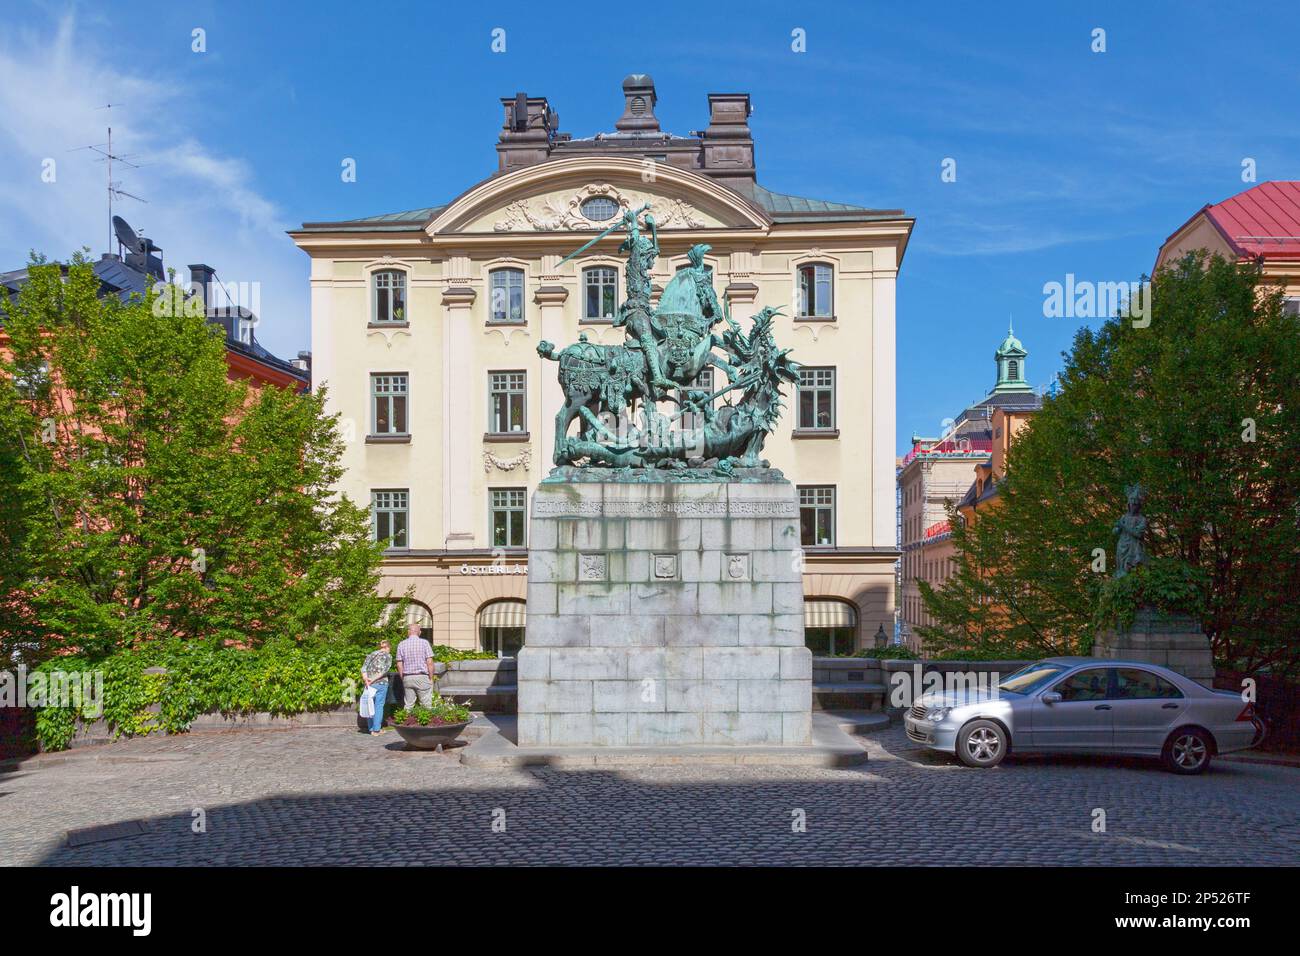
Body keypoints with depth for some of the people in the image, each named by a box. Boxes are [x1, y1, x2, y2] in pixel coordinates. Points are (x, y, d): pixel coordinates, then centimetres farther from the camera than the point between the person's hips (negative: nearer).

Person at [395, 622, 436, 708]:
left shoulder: (401, 645, 5)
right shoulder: (424, 643, -3)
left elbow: (399, 665, 3)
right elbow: (429, 662, -8)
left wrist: (403, 679, 12)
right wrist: (431, 678, 0)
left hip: (407, 678, 3)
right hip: (422, 677, -3)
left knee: (408, 706, 7)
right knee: (426, 705, 0)